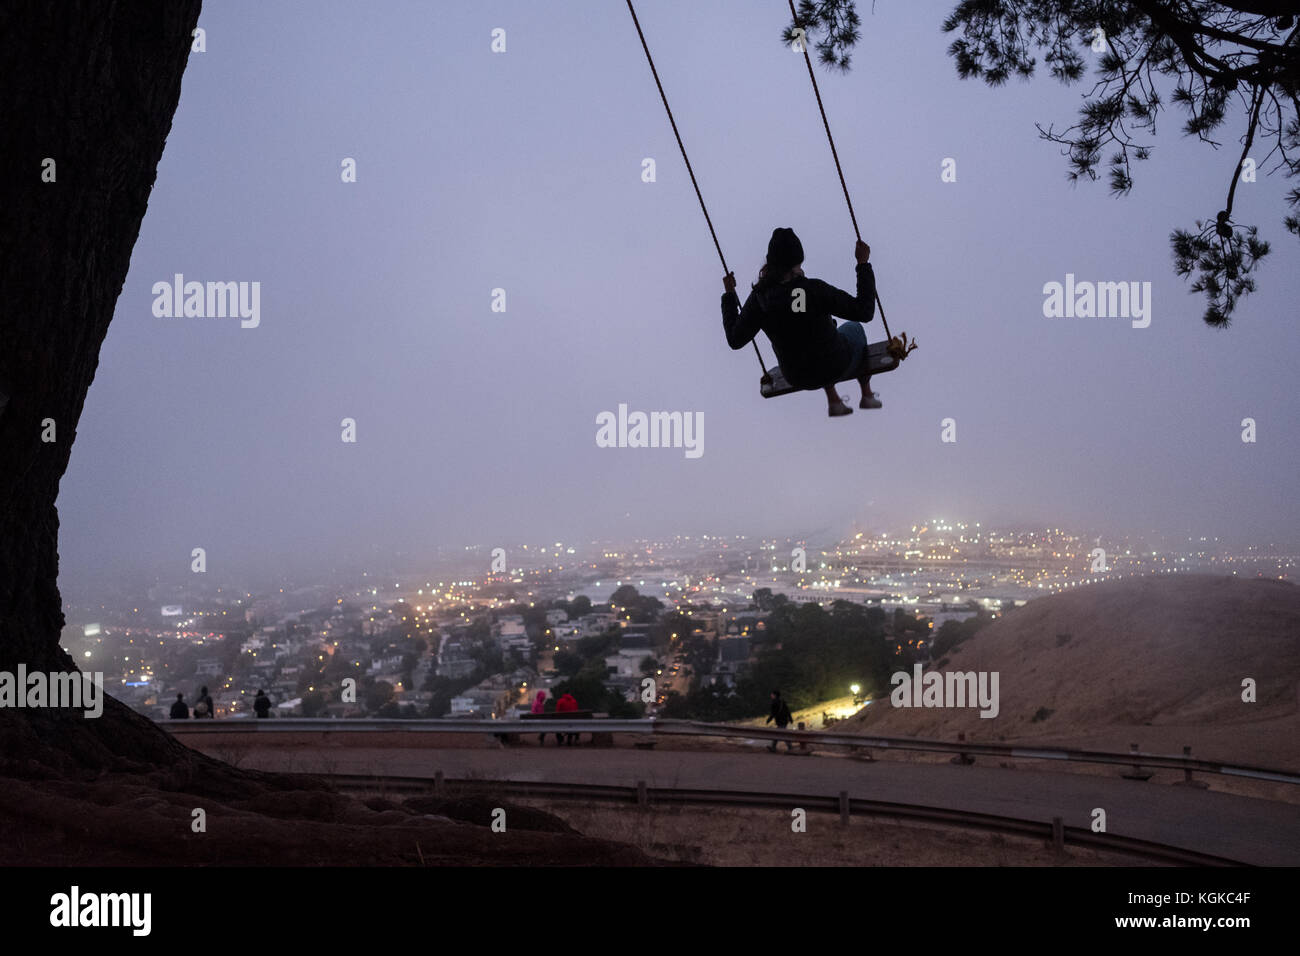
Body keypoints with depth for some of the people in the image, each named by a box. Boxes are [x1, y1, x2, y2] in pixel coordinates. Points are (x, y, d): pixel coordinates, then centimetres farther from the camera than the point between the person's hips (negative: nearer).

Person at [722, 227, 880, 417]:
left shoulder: (759, 298, -20)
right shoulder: (814, 289, -31)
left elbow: (735, 340, -6)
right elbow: (864, 312, -23)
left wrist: (729, 295, 1)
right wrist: (863, 264, -18)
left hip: (798, 377, 3)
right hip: (837, 366, -3)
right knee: (853, 328, 32)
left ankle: (833, 401, 39)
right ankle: (867, 396, 44)